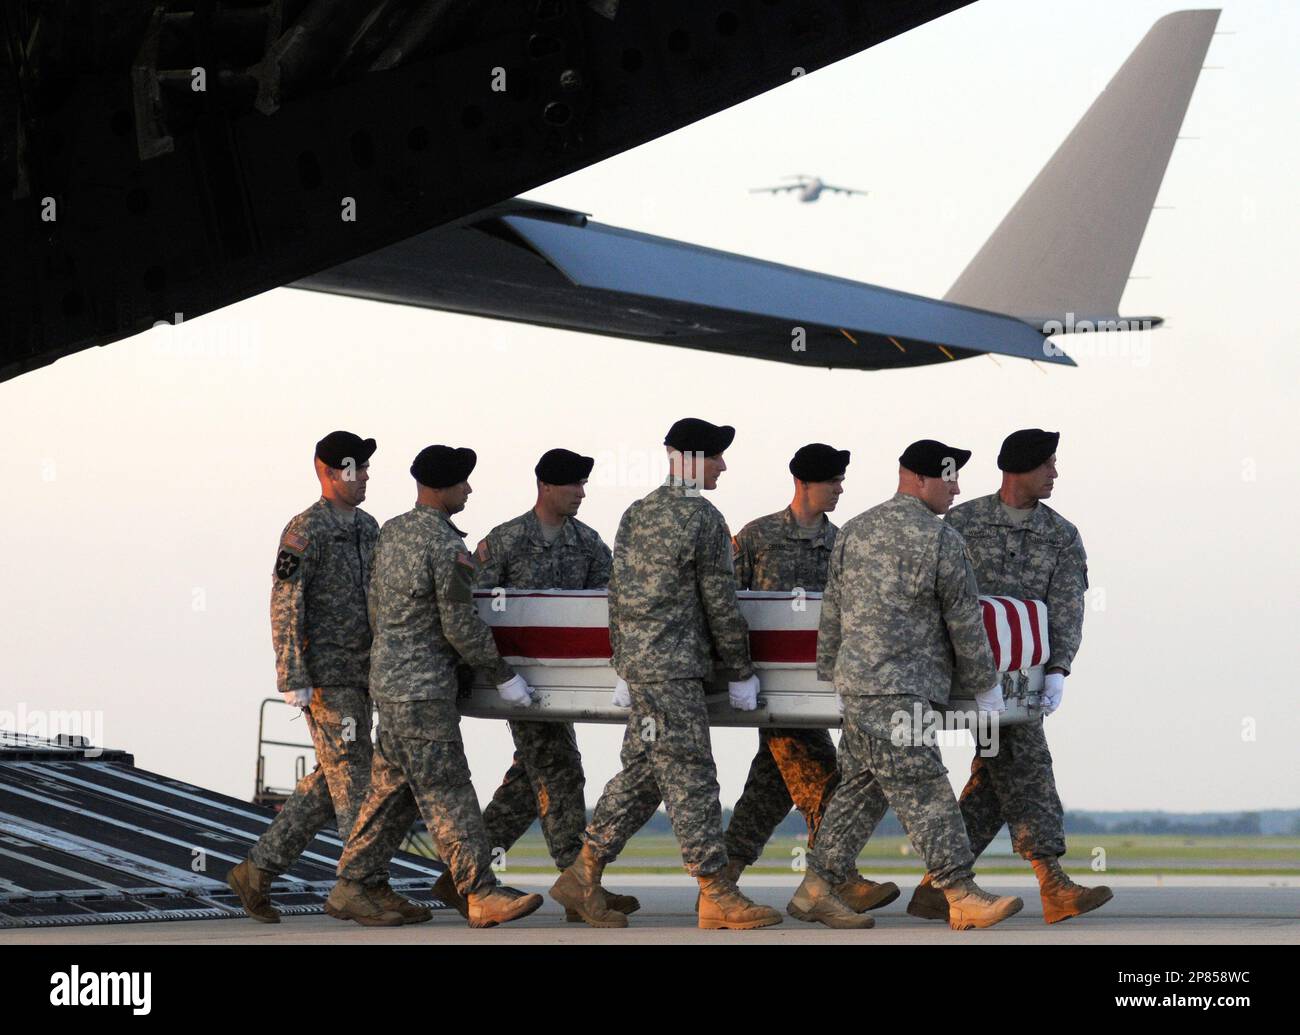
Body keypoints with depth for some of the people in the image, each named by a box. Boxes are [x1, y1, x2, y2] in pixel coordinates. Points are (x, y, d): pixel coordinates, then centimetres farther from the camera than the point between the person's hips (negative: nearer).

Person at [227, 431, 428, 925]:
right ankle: (372, 889, -3)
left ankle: (256, 872, 15)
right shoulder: (305, 531, -11)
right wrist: (294, 681, -19)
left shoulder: (368, 528, 15)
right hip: (326, 679, -9)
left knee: (329, 782, 9)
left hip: (358, 678, 9)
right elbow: (285, 609, -15)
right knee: (354, 780, -7)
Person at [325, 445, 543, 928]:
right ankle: (480, 893, -5)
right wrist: (503, 674, -4)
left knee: (392, 790, 12)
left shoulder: (391, 533, 10)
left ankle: (351, 888, 14)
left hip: (389, 676, 9)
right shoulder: (446, 546, -16)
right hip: (422, 688, -9)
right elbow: (461, 626, -14)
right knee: (446, 792, -7)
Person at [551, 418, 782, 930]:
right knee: (690, 776, -6)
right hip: (674, 669, -9)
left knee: (642, 772, 13)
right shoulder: (703, 520, -11)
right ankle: (716, 895, -4)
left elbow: (618, 594, 17)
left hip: (639, 665, 9)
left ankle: (583, 876, 15)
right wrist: (740, 674, 1)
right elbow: (721, 605, -8)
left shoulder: (636, 514, 14)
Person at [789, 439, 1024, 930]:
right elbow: (965, 622, -2)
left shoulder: (854, 531, 14)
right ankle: (962, 897, -9)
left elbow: (832, 612, 19)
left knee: (861, 788, 13)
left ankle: (816, 889, 14)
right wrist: (982, 684, 10)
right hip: (898, 688, -8)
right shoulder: (941, 541, -8)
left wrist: (829, 673, 27)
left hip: (856, 679, 8)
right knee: (923, 792, -9)